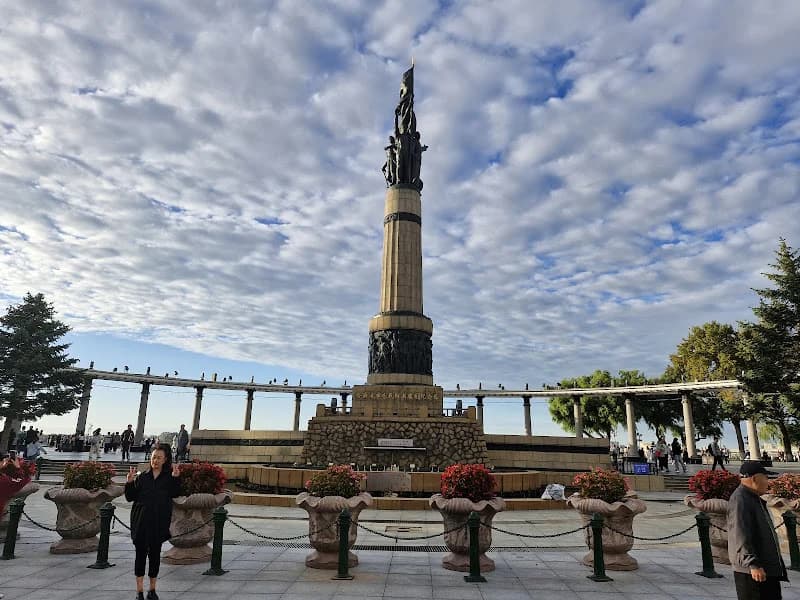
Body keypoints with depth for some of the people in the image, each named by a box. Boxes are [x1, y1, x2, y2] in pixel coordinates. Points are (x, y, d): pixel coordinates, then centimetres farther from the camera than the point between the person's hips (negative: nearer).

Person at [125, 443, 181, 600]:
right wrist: (129, 482, -11)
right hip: (141, 522, 1)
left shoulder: (169, 477, 1)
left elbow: (175, 494, -12)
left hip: (159, 523, -1)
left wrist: (175, 478, -24)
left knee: (155, 554, 8)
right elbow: (130, 497, 4)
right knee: (140, 553, 3)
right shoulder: (142, 477, 5)